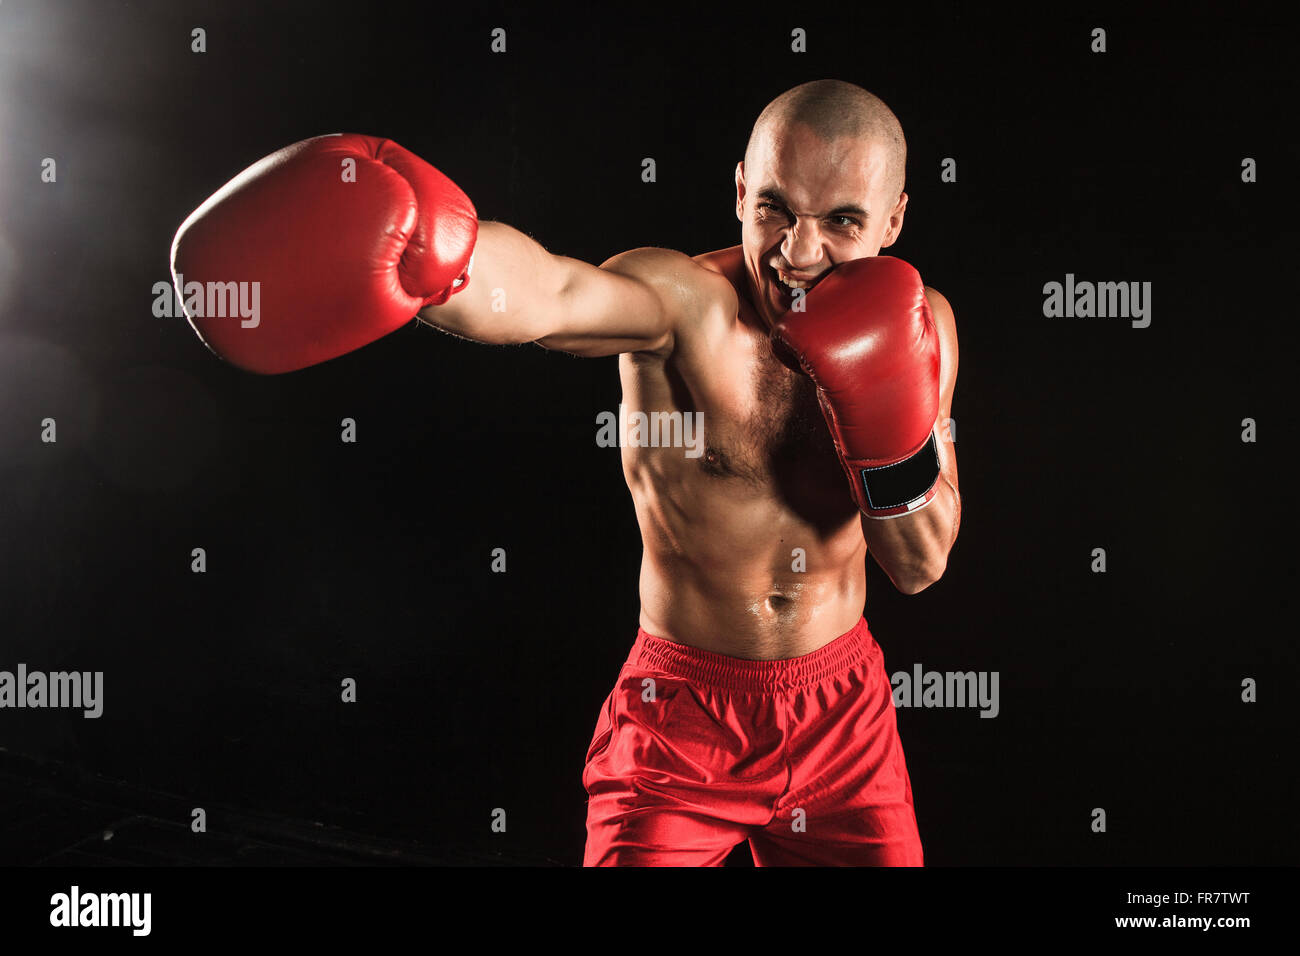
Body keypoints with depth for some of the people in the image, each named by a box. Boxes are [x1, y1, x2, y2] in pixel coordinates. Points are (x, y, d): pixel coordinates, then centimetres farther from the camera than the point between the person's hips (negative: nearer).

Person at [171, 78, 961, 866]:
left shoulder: (918, 326, -7)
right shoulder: (684, 301, -21)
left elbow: (921, 566, -4)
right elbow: (543, 292, -46)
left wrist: (888, 417, -22)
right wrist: (409, 244, -67)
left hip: (846, 713, 4)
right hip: (684, 715, -4)